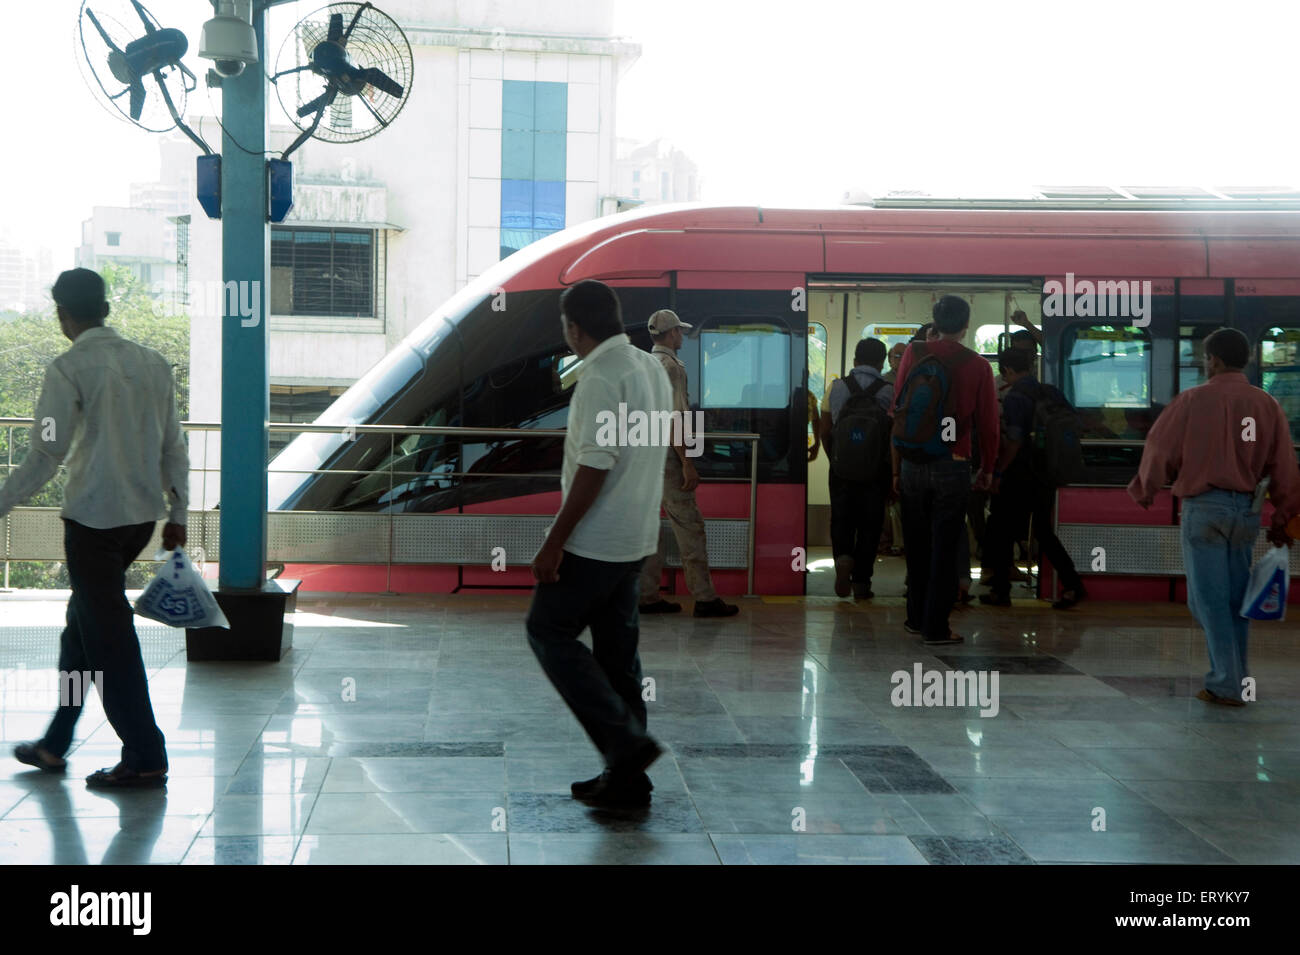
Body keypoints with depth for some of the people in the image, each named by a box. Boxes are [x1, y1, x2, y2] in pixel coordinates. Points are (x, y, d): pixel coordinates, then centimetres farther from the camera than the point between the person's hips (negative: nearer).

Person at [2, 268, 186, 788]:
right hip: (143, 513, 7)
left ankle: (145, 758, 3)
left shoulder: (68, 369, -10)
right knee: (84, 622, 18)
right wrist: (177, 515, 17)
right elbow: (174, 448, 10)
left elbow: (46, 455, -14)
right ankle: (55, 743, 28)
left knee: (108, 635, 0)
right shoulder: (153, 363, 9)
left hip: (93, 516, -7)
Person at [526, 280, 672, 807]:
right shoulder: (652, 369, 11)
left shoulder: (600, 378, -18)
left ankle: (624, 740, -5)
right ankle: (627, 776, 16)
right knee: (617, 649, 13)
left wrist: (554, 543, -19)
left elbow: (594, 468, -23)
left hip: (594, 541, -9)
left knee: (548, 631, 4)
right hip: (636, 538, 9)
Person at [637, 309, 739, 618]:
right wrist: (687, 464, -19)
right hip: (666, 454, -9)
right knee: (689, 526, -5)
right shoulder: (671, 366, -12)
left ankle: (647, 595, 12)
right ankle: (704, 598, -4)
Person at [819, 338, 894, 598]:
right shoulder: (889, 391, -5)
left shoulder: (837, 387, 1)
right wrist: (893, 474, 6)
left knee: (841, 518, 12)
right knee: (870, 523, 7)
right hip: (876, 470, -1)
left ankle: (843, 556, -16)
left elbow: (825, 431, 4)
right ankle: (861, 582, 7)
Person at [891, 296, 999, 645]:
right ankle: (936, 628, 6)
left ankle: (916, 618, 25)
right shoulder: (977, 366, -6)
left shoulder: (914, 354, 0)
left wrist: (897, 468, 11)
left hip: (912, 466, 3)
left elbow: (898, 413, 4)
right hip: (952, 468, -3)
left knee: (917, 546, 15)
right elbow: (988, 423, -1)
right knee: (944, 549, 3)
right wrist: (987, 469, 14)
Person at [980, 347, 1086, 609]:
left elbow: (1014, 441, -21)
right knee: (1044, 532, 17)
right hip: (1048, 476, 7)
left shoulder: (1014, 398, -14)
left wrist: (998, 473, -15)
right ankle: (1072, 585, 9)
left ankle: (1000, 591, 9)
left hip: (1020, 478, -7)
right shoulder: (1051, 393, 7)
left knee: (1000, 535, 5)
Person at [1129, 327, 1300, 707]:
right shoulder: (1267, 404, 4)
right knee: (1237, 597, 14)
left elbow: (1160, 450, -2)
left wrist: (1144, 491, 16)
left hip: (1204, 507, -4)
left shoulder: (1193, 400, -8)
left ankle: (1227, 685, -1)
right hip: (1247, 510, 4)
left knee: (1209, 599, 1)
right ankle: (1235, 676, 21)